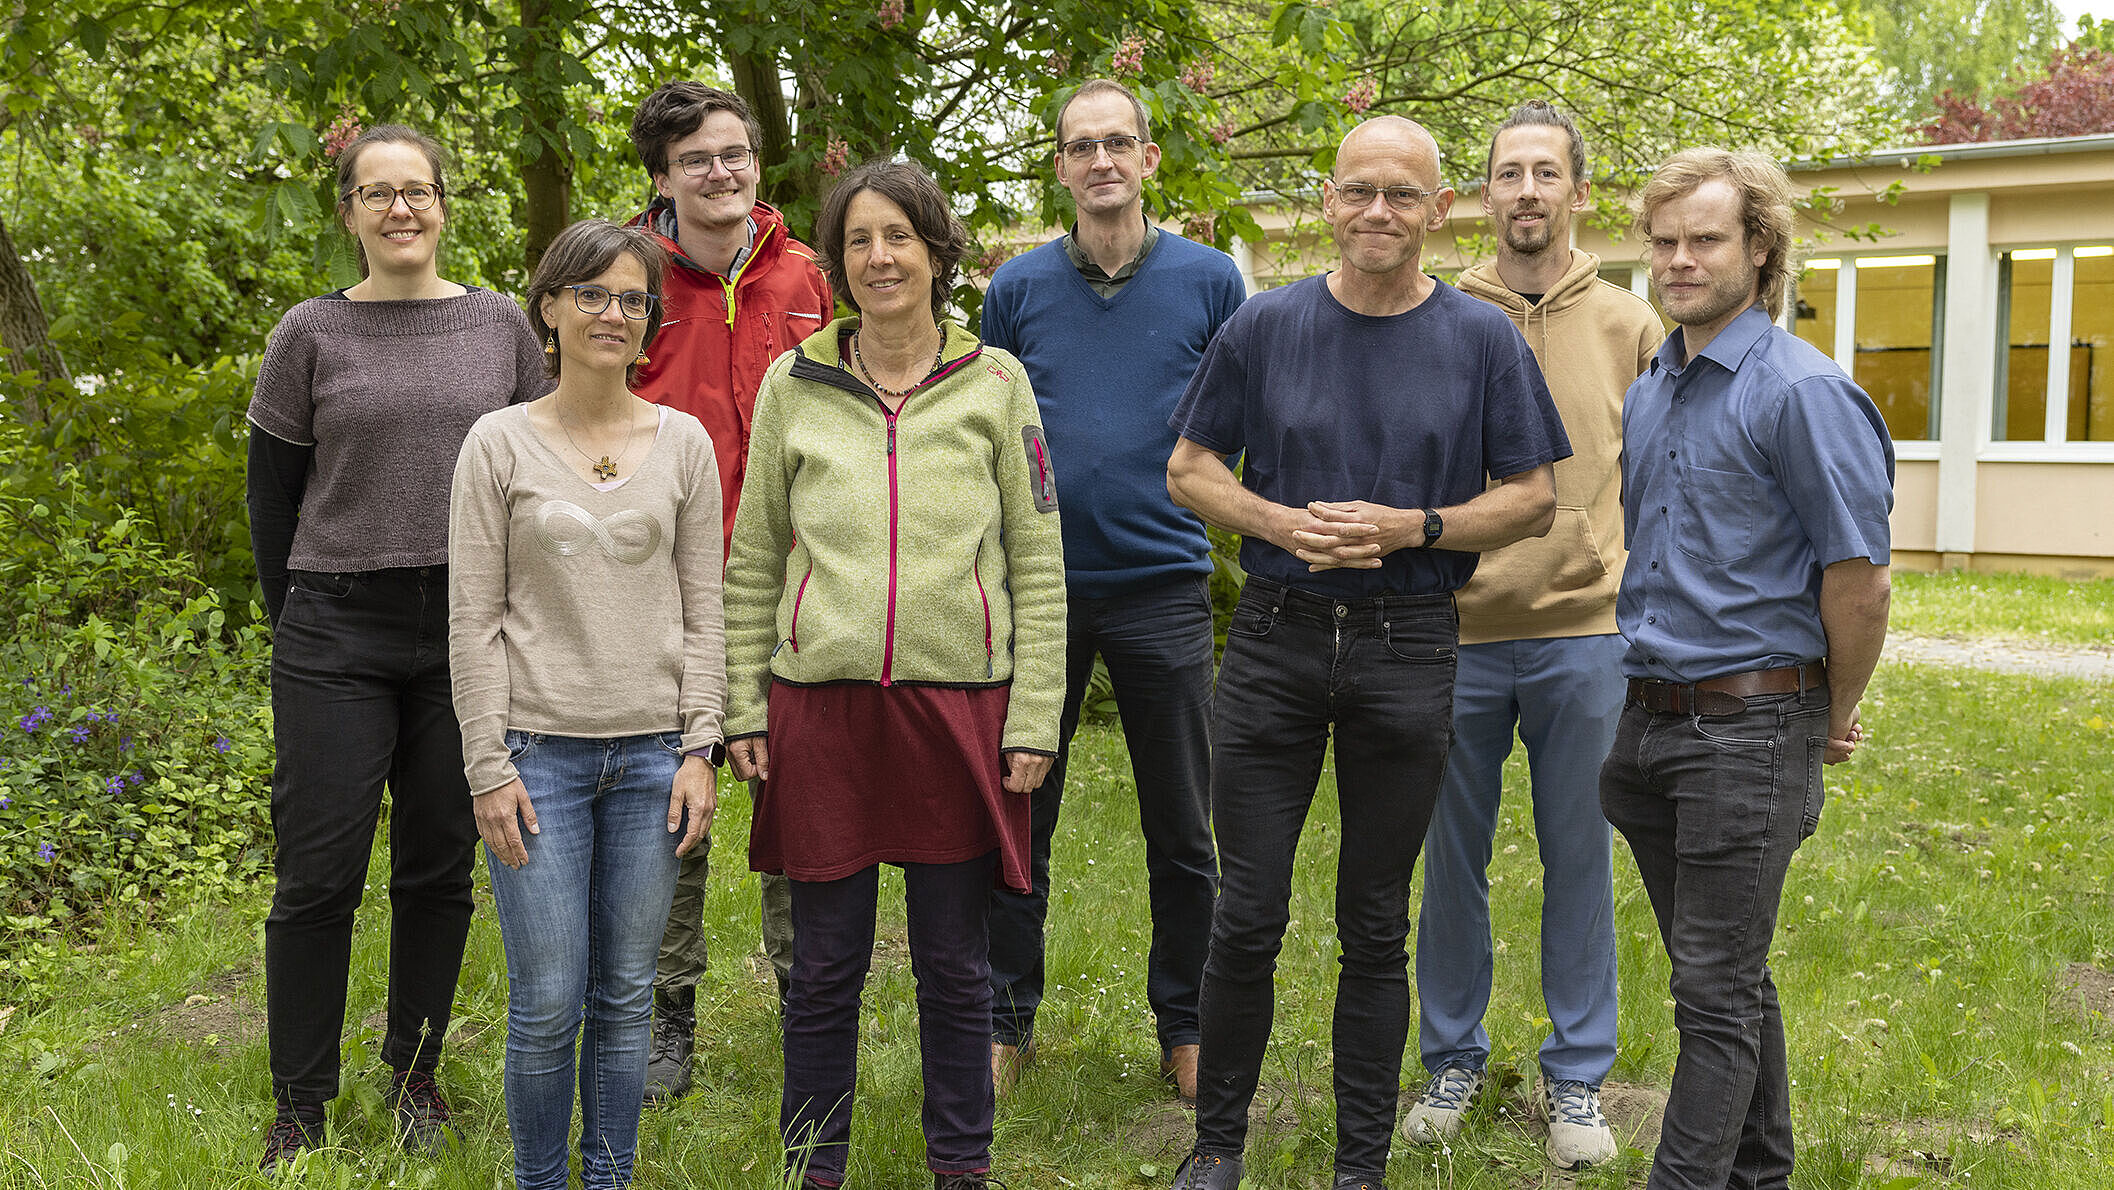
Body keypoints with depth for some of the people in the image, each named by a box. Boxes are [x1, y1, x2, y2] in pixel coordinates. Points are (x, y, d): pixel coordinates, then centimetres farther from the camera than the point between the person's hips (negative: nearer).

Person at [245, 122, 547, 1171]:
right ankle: (298, 1107, 12)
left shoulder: (500, 326, 7)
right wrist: (301, 622, 8)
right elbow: (272, 494, 7)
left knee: (440, 867, 9)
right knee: (318, 874, -2)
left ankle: (414, 1079, 25)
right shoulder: (310, 336, 2)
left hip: (469, 634, 2)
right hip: (335, 635, -1)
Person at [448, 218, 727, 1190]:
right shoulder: (500, 444, 0)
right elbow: (473, 618, -2)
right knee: (547, 1005, 0)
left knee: (626, 996, 9)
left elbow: (702, 609, 6)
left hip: (650, 754, 2)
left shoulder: (683, 443, 5)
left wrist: (699, 747, 0)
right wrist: (488, 768, -6)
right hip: (539, 751, -2)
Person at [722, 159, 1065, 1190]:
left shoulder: (995, 382, 4)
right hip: (821, 705, 1)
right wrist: (744, 708, 5)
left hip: (959, 702, 0)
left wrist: (1033, 717, -2)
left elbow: (1037, 564, 4)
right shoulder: (792, 385, 7)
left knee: (954, 961, 8)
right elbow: (753, 564, 10)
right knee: (825, 962, 7)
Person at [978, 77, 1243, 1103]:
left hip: (1164, 584, -1)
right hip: (1037, 584, 1)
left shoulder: (1208, 280, 3)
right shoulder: (1018, 287, 6)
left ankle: (1185, 1026, 23)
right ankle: (1005, 1020, 22)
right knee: (1017, 814, 8)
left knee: (1181, 829, 7)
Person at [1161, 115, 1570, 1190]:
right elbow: (1189, 468, 7)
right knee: (1247, 917, 3)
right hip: (1275, 637, 0)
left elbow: (1533, 498, 3)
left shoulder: (1481, 341, 1)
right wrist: (1283, 523, -11)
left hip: (1407, 650, 0)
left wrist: (1409, 527, -12)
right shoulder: (1264, 327, 2)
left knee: (1375, 928, 9)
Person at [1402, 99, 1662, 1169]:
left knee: (1580, 862, 9)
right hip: (1457, 632, 0)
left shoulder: (1630, 327, 5)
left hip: (1586, 635, 0)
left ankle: (1576, 1077, 23)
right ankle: (1451, 1059, 26)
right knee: (1453, 860, 9)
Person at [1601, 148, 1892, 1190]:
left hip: (1748, 725, -8)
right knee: (1721, 975, 18)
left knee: (1717, 994, -3)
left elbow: (1859, 581, -12)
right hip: (1647, 716, 8)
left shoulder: (1804, 391, -13)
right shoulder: (1646, 395, 12)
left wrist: (1834, 719, -2)